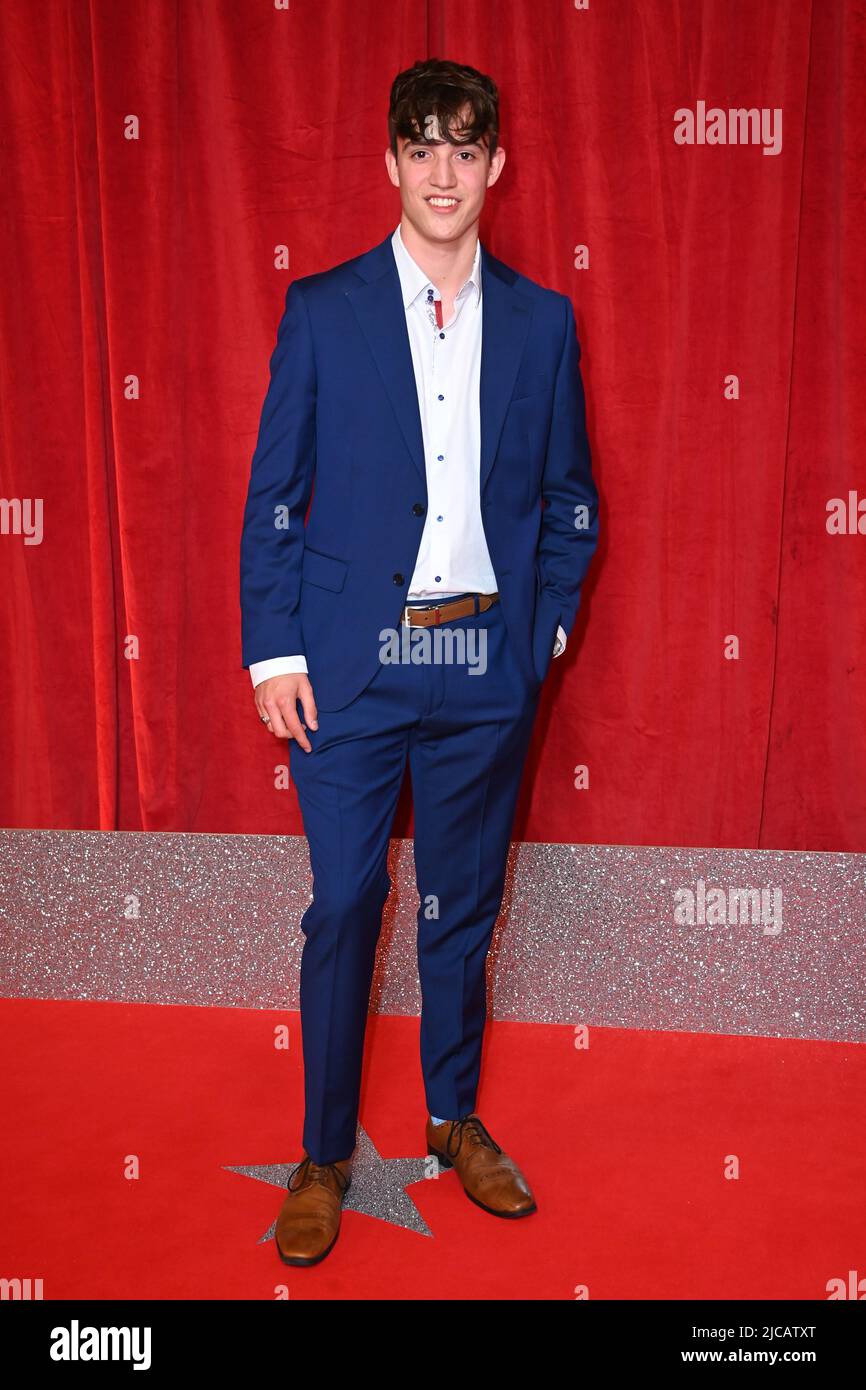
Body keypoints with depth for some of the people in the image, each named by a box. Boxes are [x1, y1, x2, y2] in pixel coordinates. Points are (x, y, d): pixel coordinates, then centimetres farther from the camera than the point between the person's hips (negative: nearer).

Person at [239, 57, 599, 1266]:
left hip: (487, 667, 2)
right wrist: (274, 649, -5)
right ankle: (324, 1154, 23)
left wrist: (546, 624, 1)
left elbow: (569, 497, 11)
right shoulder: (322, 311, 2)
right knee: (343, 911, 4)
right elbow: (273, 494, 0)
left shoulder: (541, 321, 7)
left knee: (465, 907, 14)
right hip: (350, 664, -2)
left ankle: (457, 1118, 34)